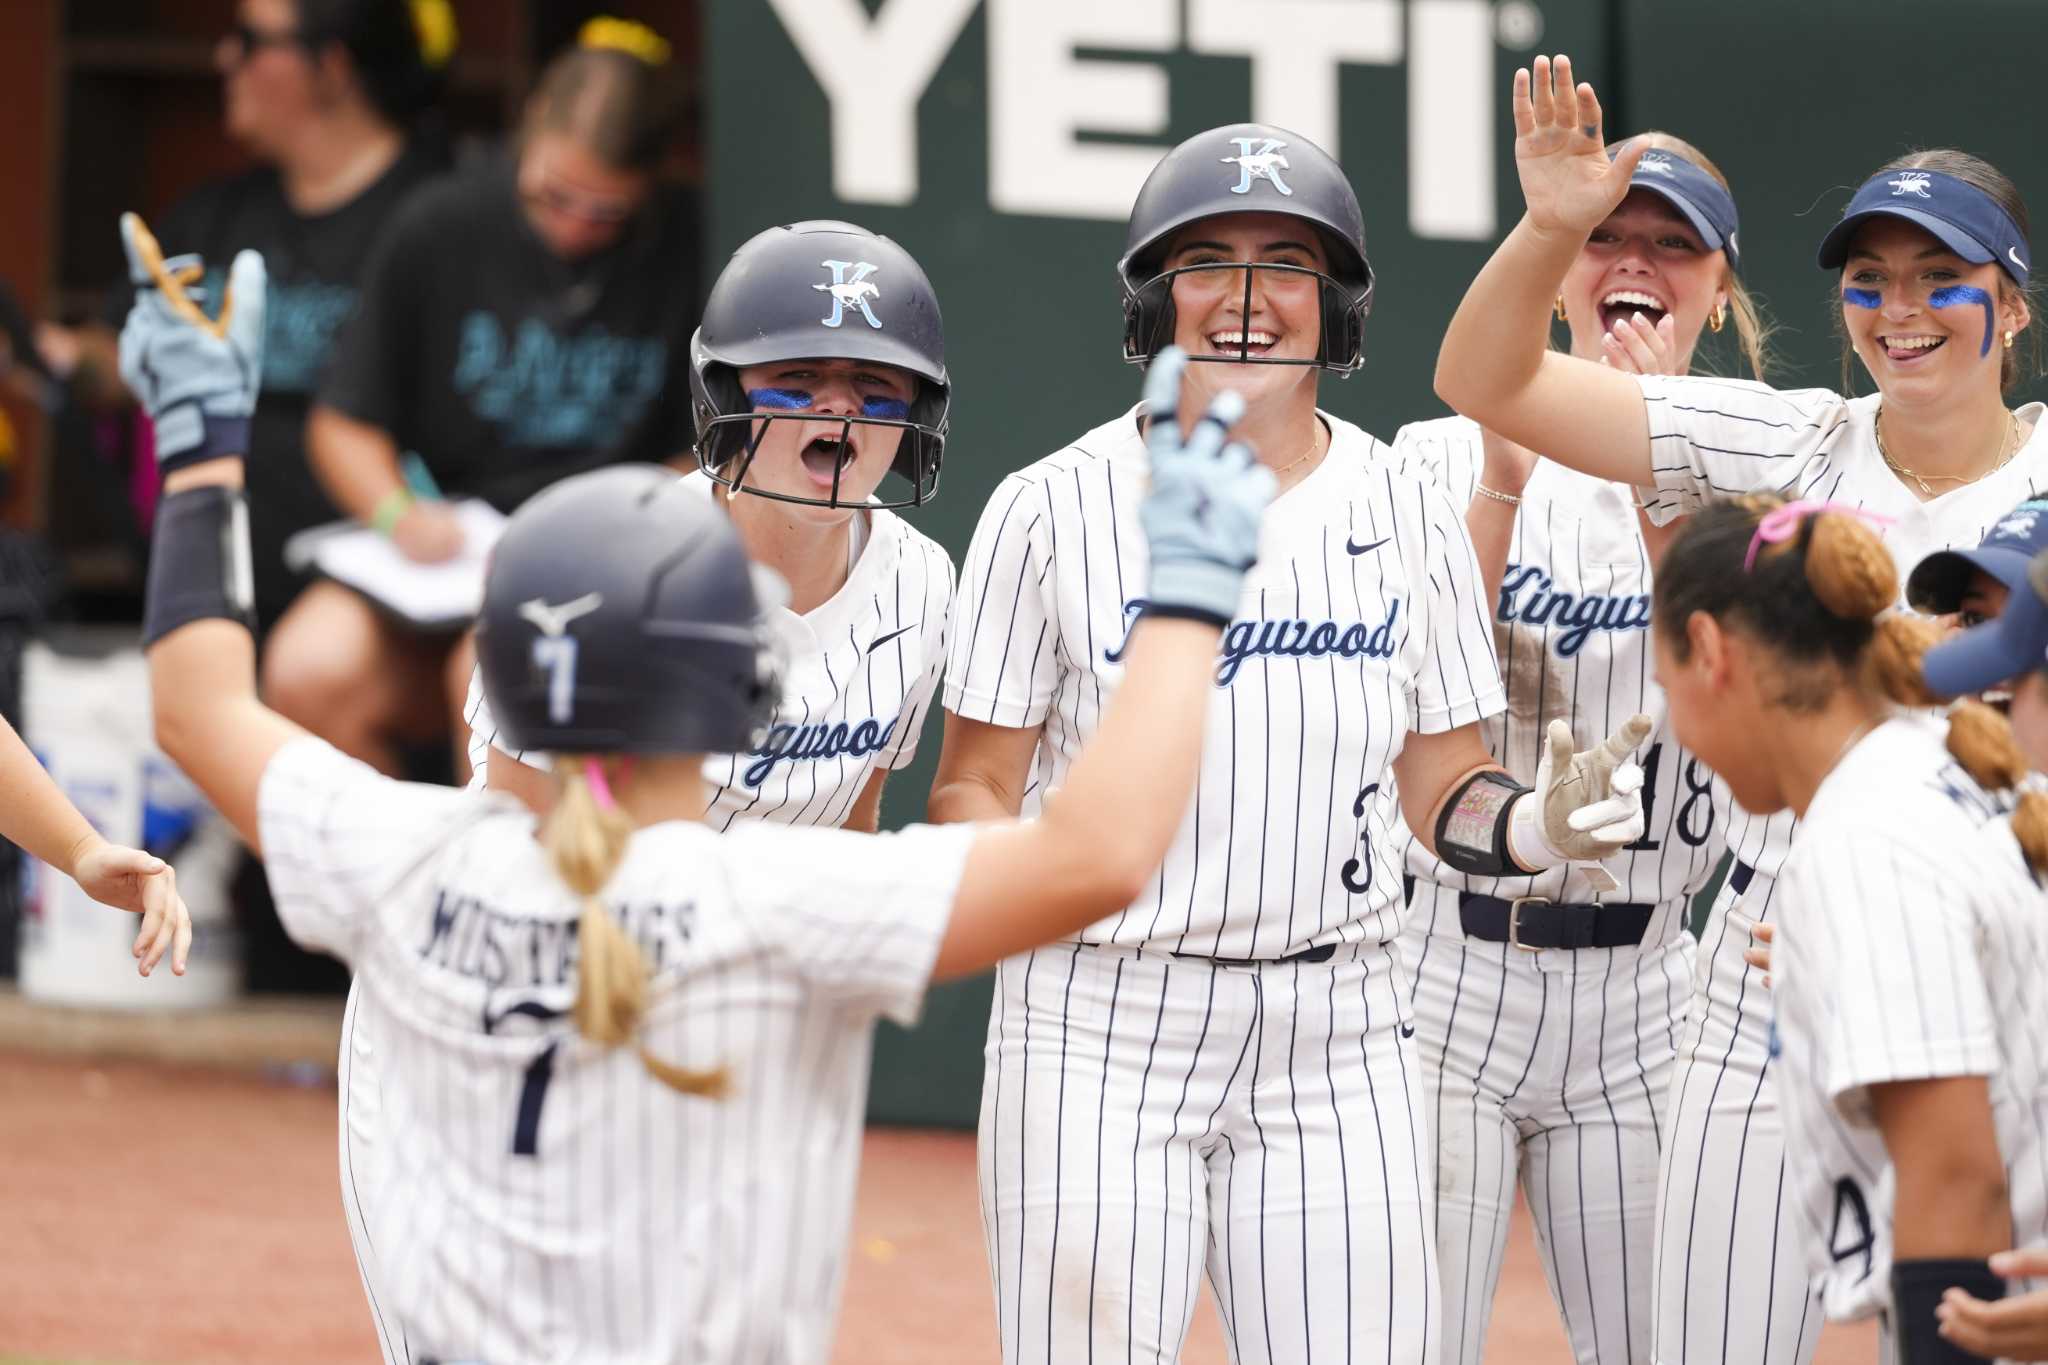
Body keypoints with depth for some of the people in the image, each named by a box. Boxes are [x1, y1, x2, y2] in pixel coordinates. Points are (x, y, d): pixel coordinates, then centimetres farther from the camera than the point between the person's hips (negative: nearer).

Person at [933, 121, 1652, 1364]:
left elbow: (1442, 790, 10)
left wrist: (1539, 824, -11)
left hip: (1337, 1033, 2)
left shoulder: (1406, 516, 7)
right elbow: (974, 784, 1)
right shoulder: (1056, 510, -1)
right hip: (1103, 1029, -2)